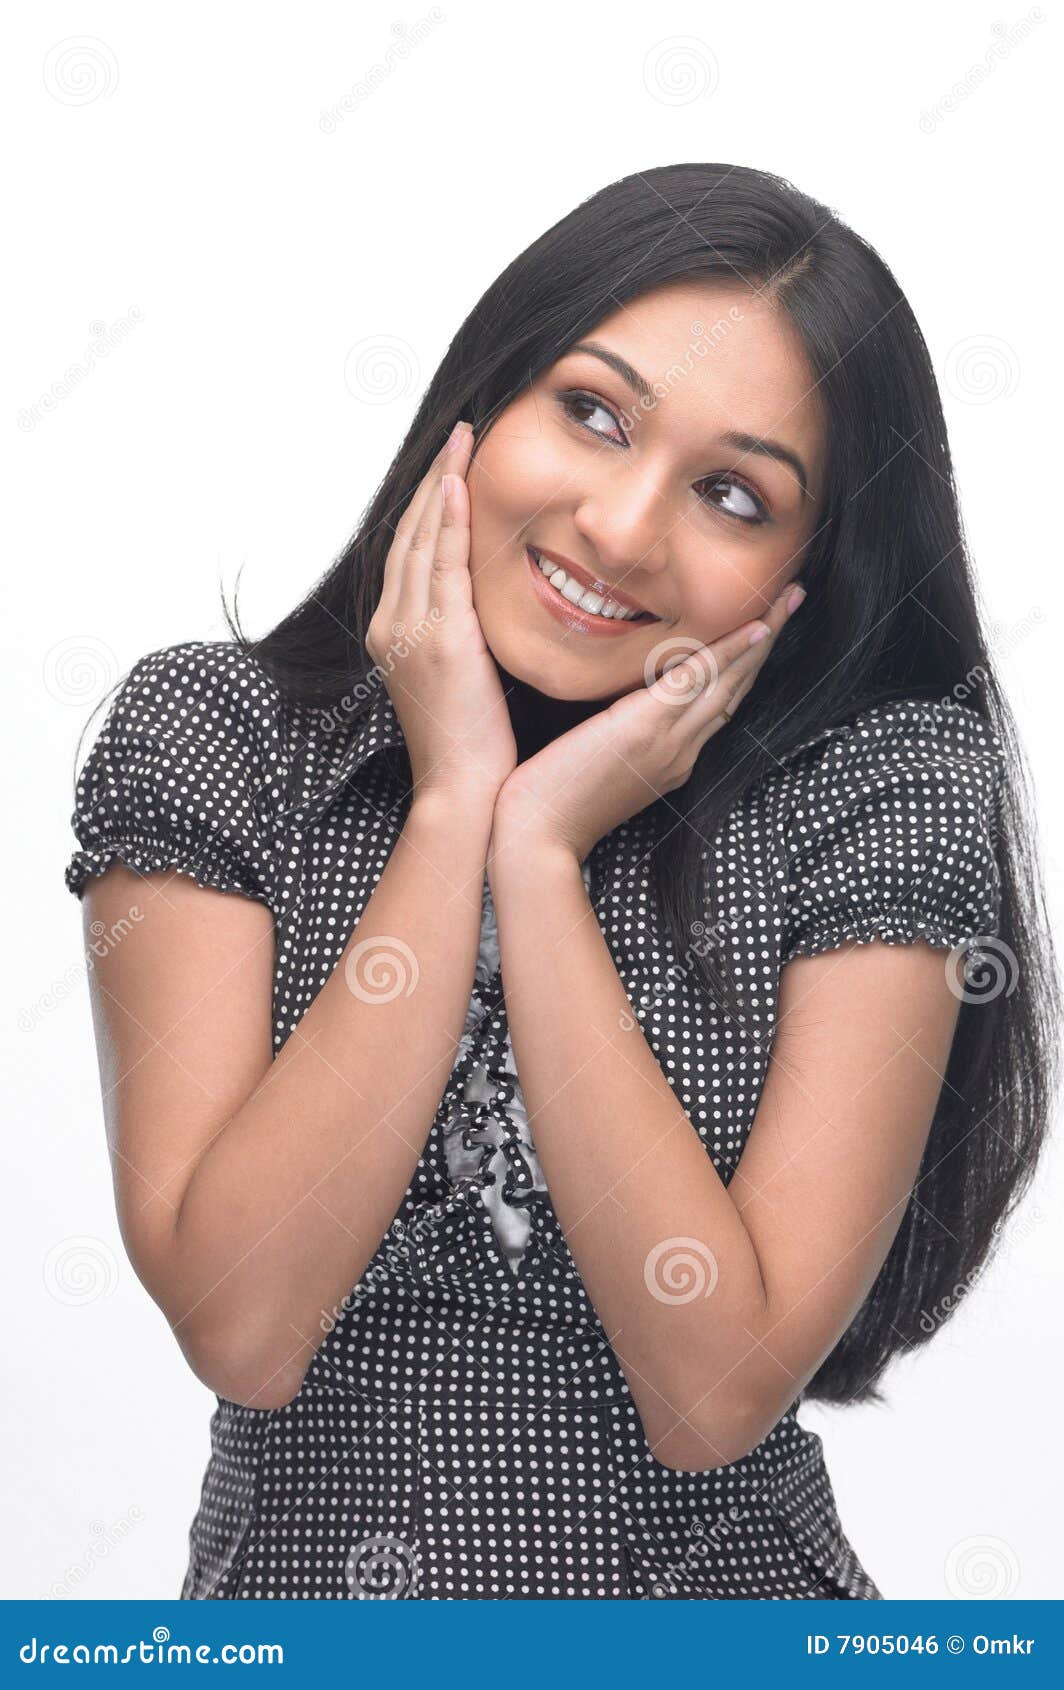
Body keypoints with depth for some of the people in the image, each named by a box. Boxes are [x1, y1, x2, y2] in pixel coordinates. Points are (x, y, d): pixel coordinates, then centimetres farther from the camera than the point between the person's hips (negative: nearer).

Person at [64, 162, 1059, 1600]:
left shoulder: (887, 786, -7)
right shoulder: (209, 738, -4)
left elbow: (718, 1393, -14)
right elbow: (239, 1328, -14)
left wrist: (540, 855, -15)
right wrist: (450, 806, -15)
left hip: (721, 1588, 0)